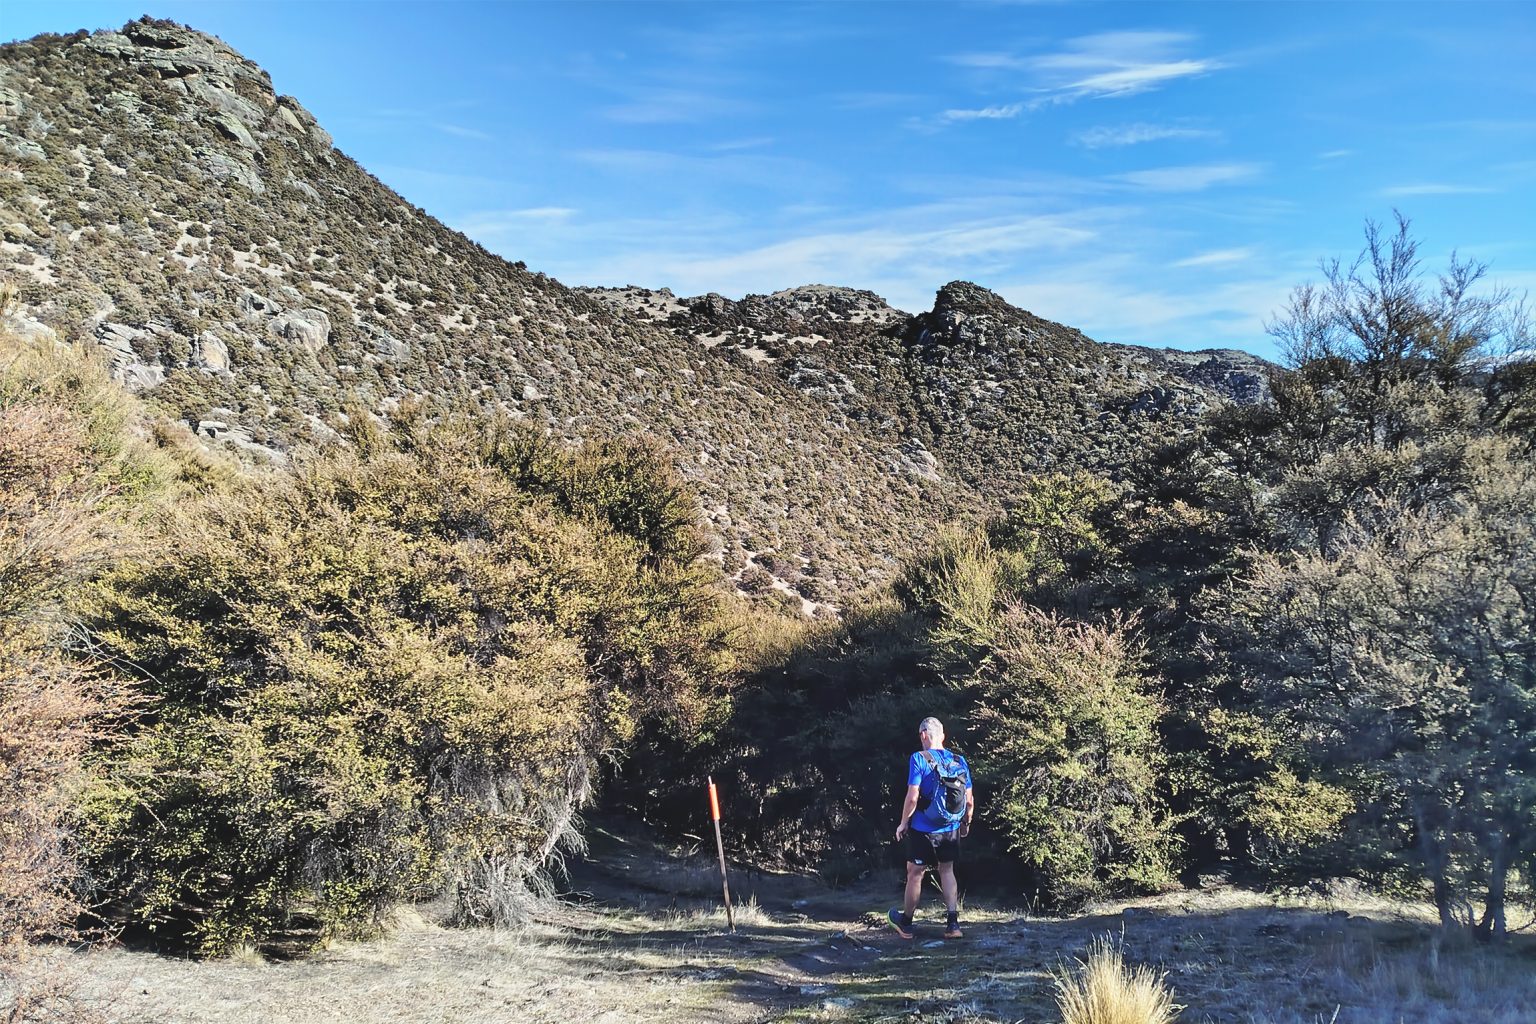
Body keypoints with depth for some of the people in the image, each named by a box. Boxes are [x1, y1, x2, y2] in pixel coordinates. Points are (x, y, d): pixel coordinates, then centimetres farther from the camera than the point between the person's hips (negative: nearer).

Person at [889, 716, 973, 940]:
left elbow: (912, 797, -19)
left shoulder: (919, 759, -15)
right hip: (950, 829, 4)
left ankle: (905, 922, 25)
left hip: (923, 829, -4)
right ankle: (953, 923, 10)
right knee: (947, 871, 18)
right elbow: (969, 800, 4)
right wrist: (966, 823, 19)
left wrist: (903, 823, -7)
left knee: (915, 874, 10)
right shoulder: (959, 761, 0)